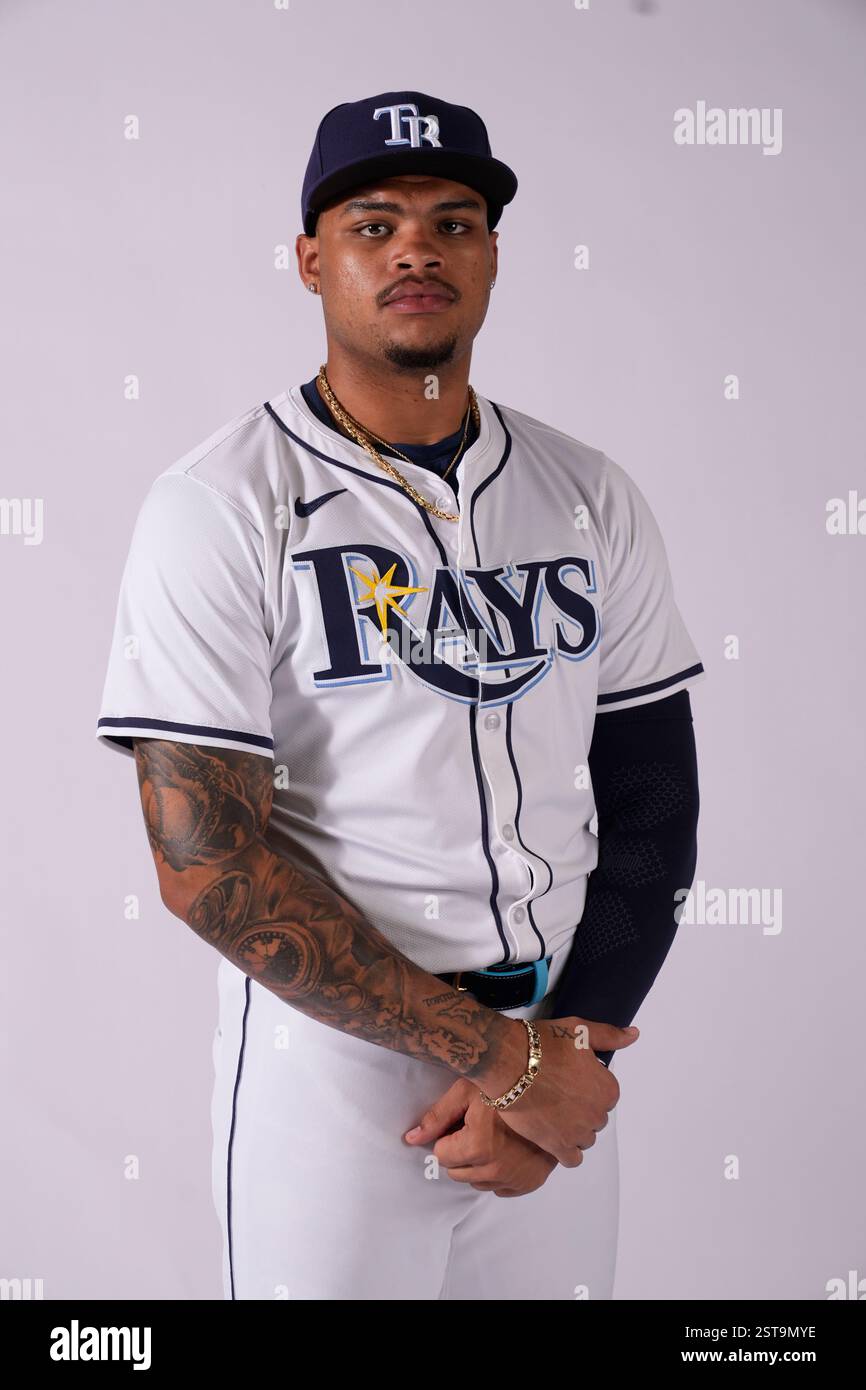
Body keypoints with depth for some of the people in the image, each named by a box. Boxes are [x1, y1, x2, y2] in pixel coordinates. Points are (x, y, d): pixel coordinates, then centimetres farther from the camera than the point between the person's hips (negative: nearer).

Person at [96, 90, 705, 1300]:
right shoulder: (218, 508, -10)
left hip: (562, 1055, 4)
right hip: (332, 1056, -4)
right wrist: (503, 1056, -16)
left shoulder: (590, 498, 4)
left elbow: (652, 812, 4)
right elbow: (206, 862, -17)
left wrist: (560, 1053, -9)